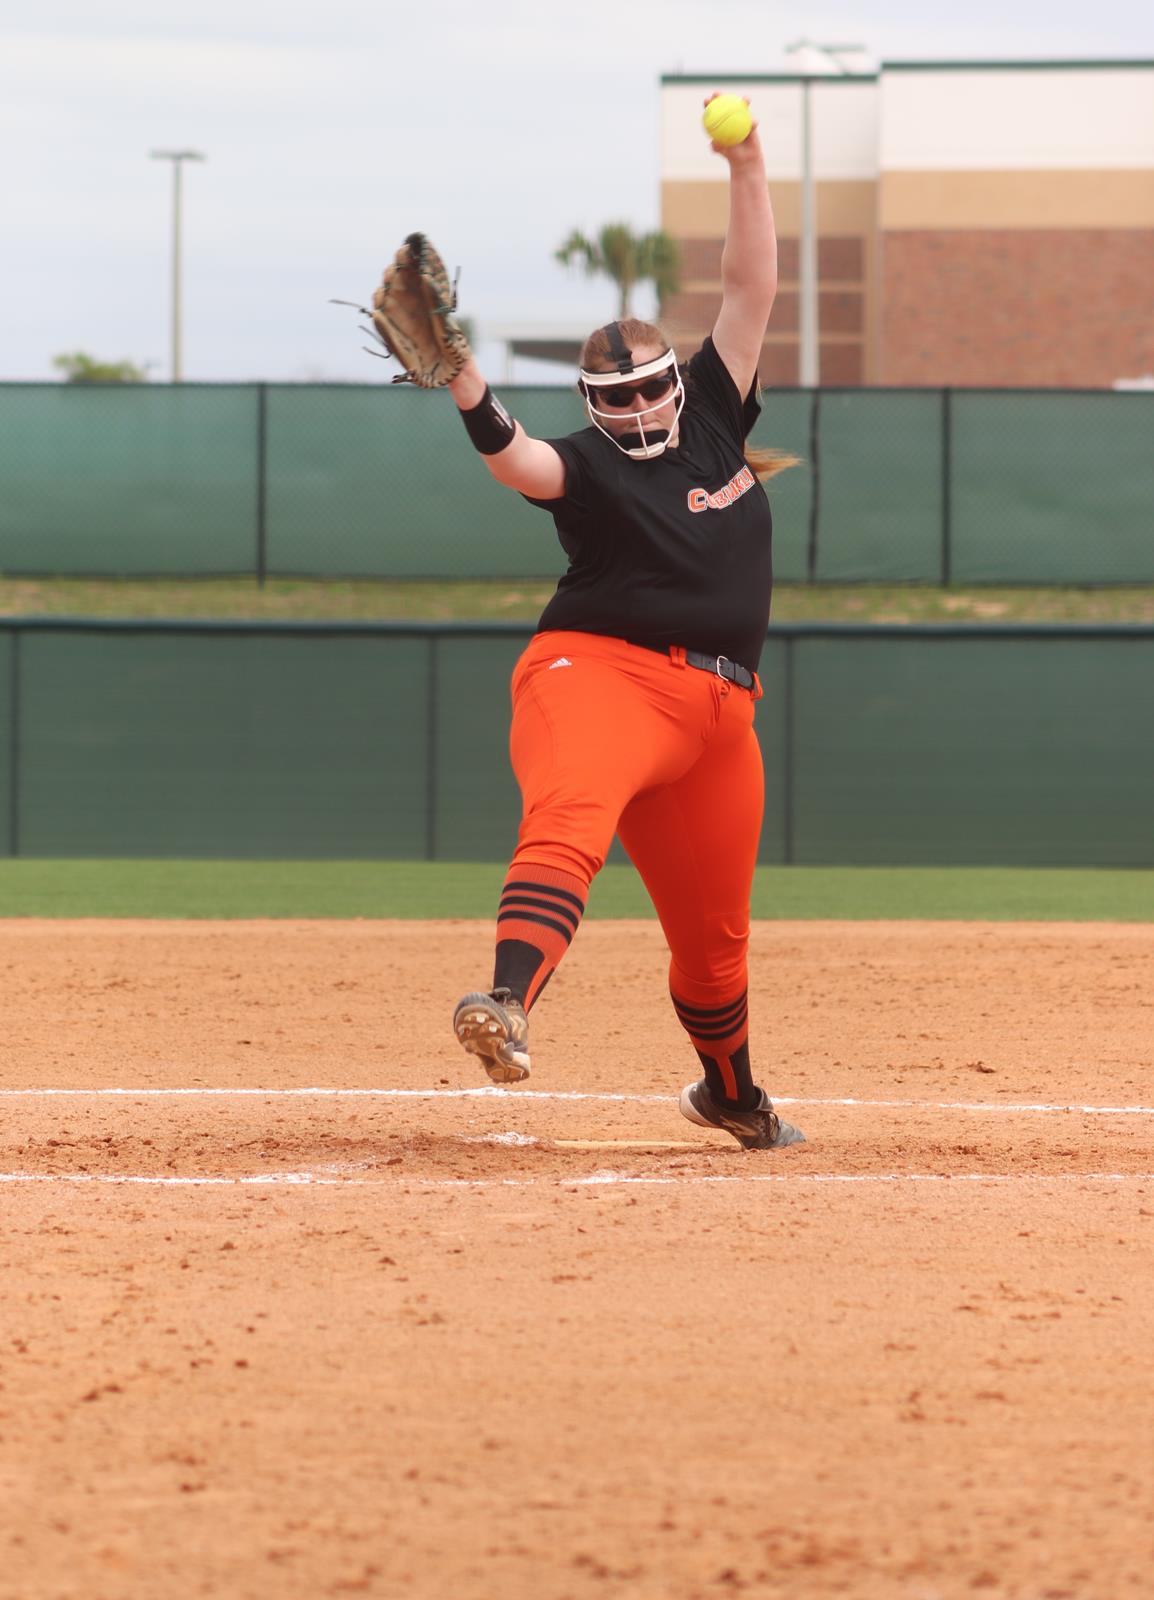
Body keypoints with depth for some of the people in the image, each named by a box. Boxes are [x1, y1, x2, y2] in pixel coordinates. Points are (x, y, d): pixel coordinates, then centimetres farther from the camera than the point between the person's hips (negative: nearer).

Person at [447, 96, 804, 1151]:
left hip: (715, 708, 5)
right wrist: (470, 399, -40)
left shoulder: (713, 421, 15)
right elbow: (521, 463, -21)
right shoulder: (590, 467, 1)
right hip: (601, 670, -5)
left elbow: (753, 291, 11)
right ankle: (509, 1004, -58)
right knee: (569, 815, -37)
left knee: (713, 933, 14)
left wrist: (747, 168, 4)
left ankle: (731, 1095, 38)